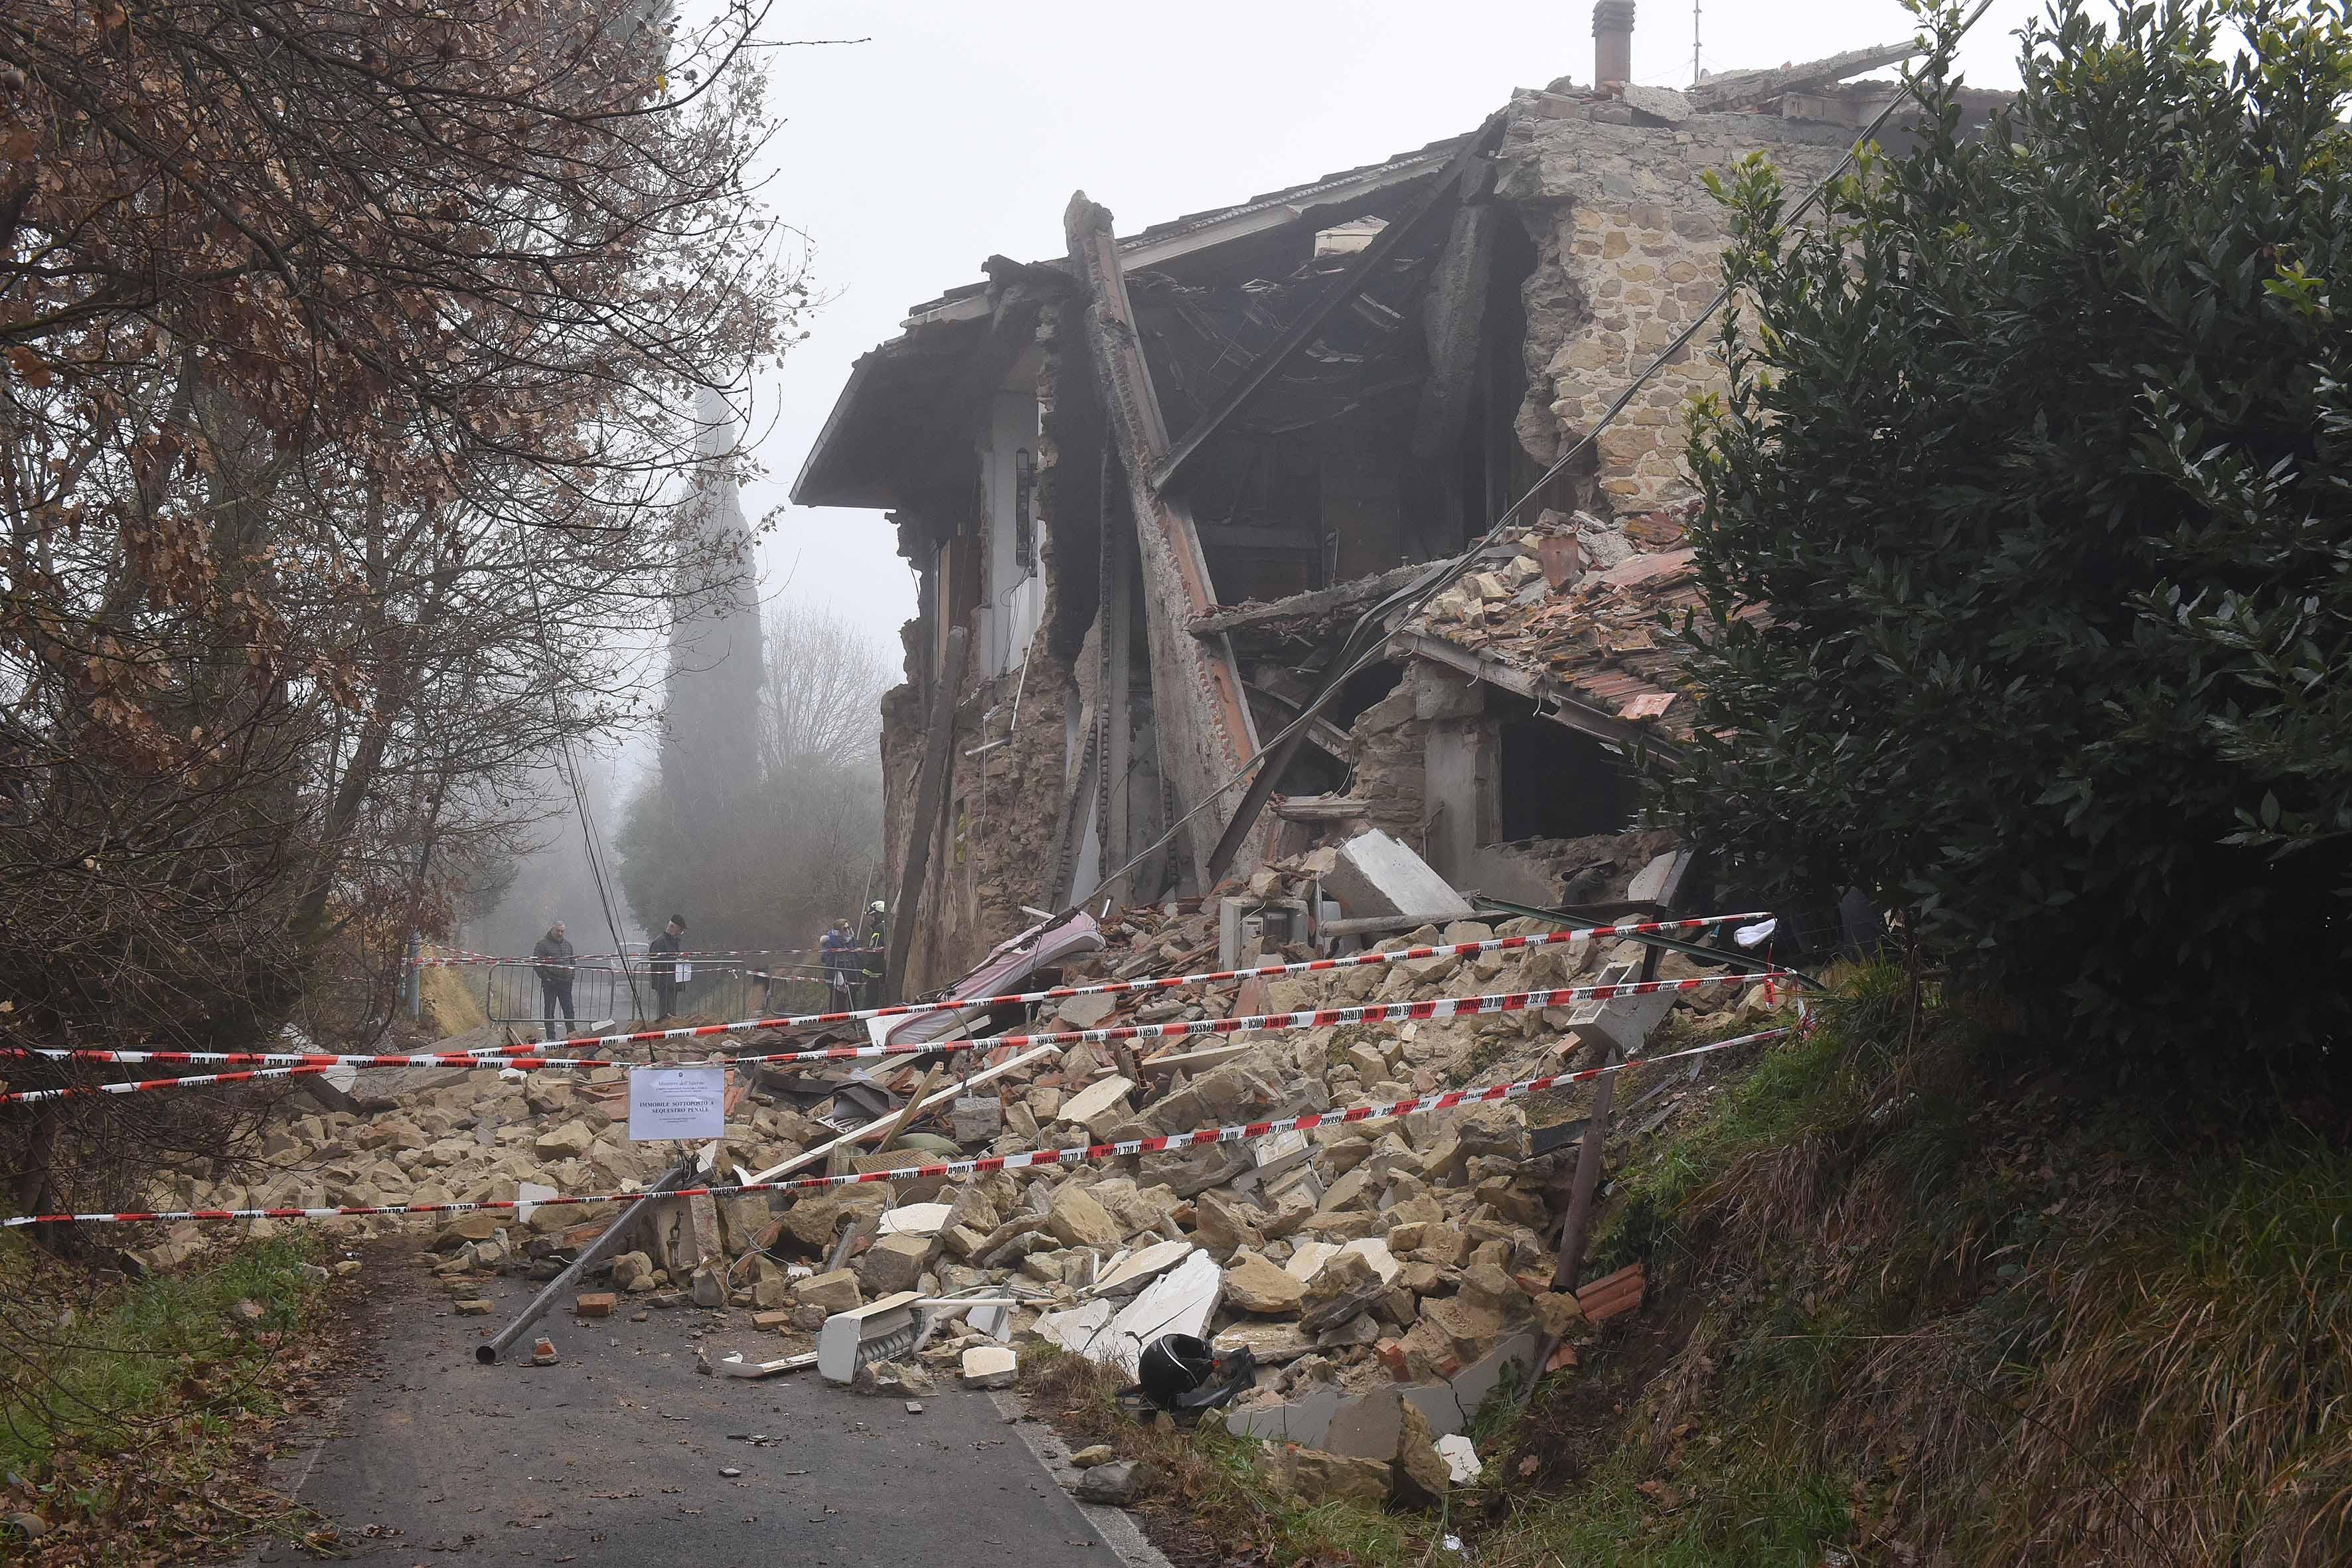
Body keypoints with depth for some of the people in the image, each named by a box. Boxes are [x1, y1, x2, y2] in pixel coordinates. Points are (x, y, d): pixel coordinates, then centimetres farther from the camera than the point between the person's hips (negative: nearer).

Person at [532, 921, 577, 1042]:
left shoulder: (567, 944, 14)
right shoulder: (543, 944, -5)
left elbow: (572, 961, 24)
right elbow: (536, 962, -8)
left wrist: (571, 976, 13)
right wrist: (545, 977, -13)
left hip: (565, 983, 5)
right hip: (550, 983, -5)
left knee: (569, 1010, 6)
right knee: (550, 1011, 1)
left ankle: (572, 1033, 12)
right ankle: (551, 1037, 4)